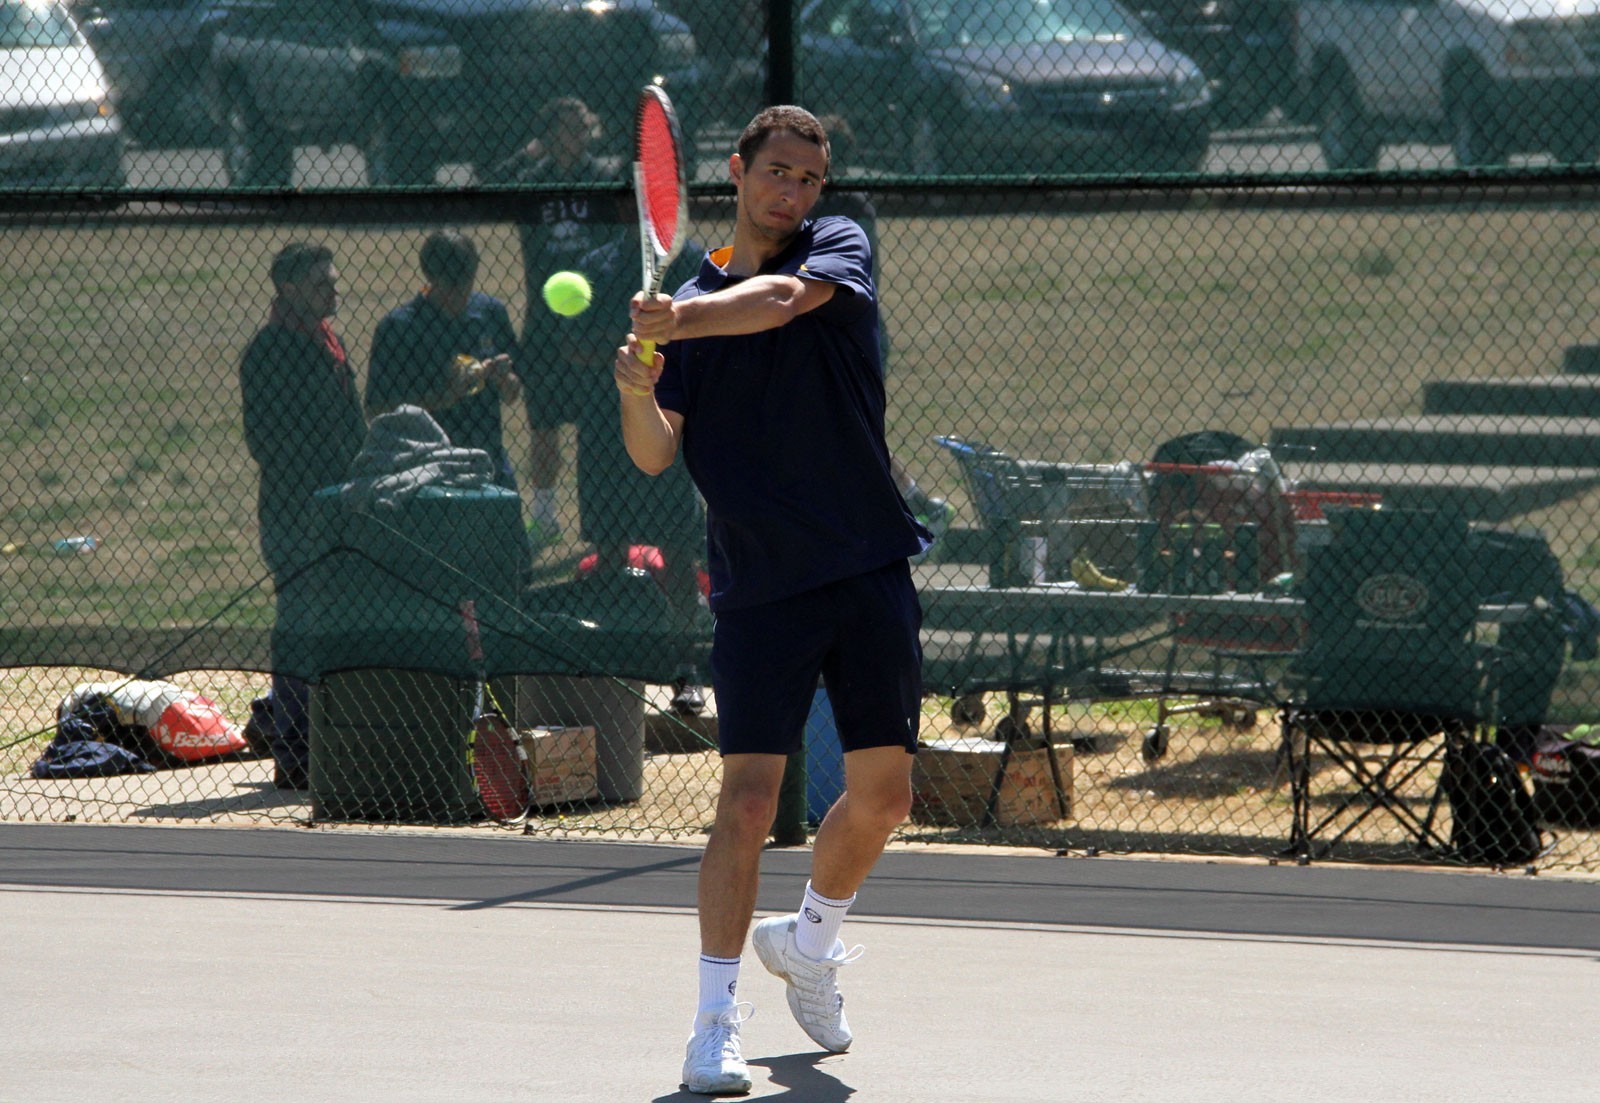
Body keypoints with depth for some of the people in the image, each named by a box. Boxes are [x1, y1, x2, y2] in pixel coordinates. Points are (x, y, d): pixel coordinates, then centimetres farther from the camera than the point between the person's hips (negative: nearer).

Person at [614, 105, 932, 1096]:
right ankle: (717, 1020, -8)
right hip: (759, 587, -1)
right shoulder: (692, 304, 7)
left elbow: (782, 297, -22)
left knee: (882, 797, 6)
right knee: (749, 797, -11)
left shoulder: (839, 247, 3)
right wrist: (638, 393, -25)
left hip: (870, 570, 1)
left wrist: (682, 321, -39)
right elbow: (657, 454, -3)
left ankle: (809, 940, 33)